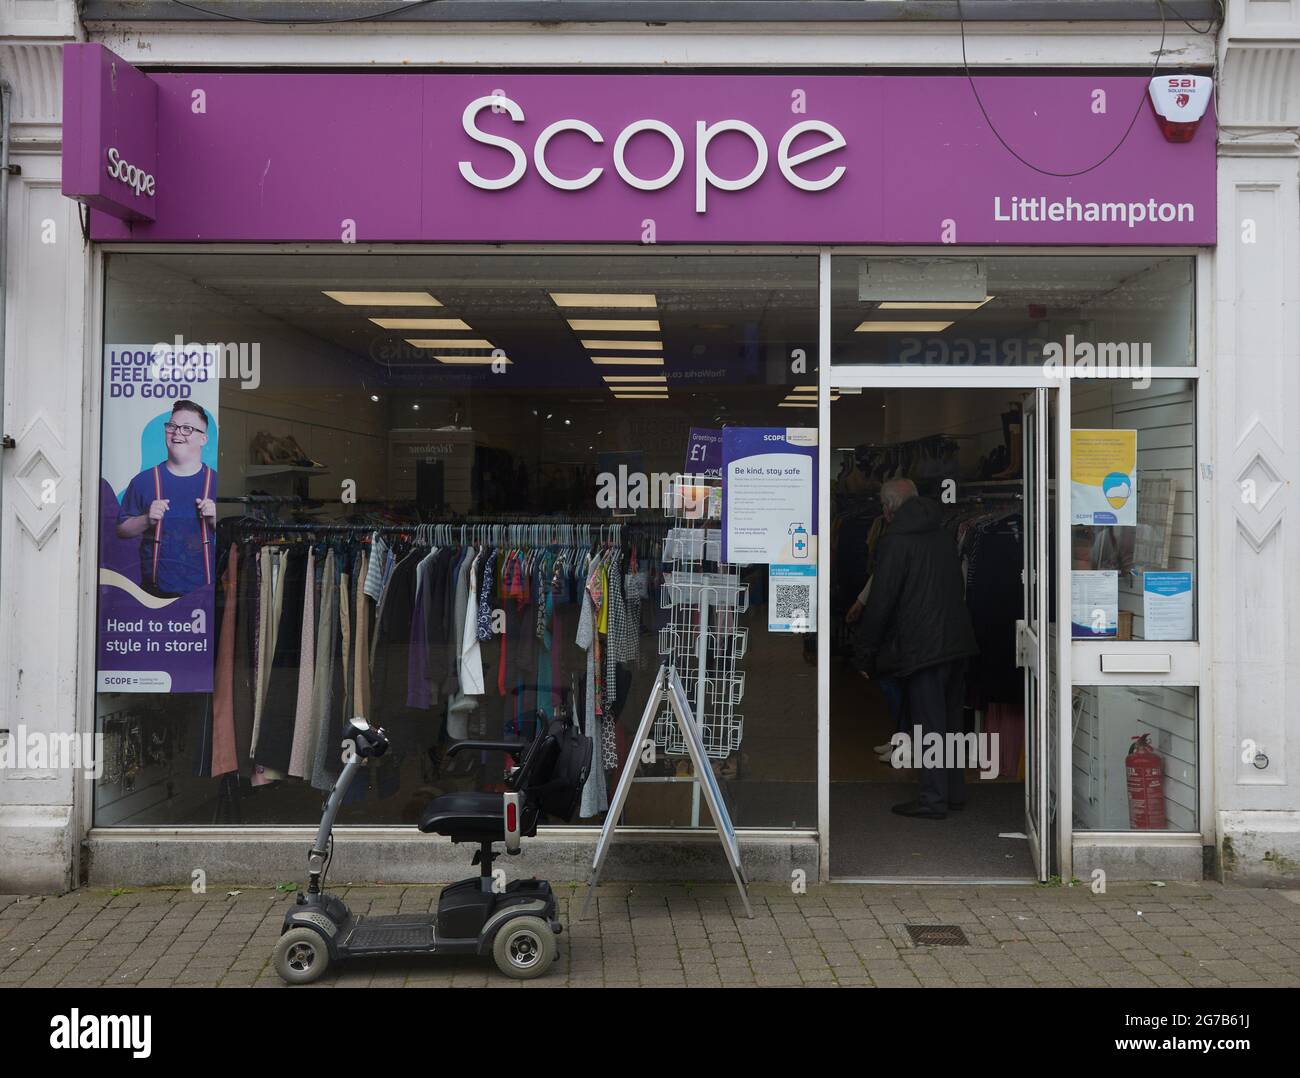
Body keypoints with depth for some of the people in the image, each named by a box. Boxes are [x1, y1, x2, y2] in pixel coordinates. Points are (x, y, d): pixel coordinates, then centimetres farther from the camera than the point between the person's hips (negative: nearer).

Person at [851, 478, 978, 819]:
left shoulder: (895, 541, -11)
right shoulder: (942, 534, 13)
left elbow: (880, 602, -13)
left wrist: (864, 653, -5)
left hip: (922, 647, -8)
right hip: (957, 643, 8)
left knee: (929, 724, -1)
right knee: (950, 721, 16)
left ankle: (933, 799, 4)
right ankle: (954, 791, 26)